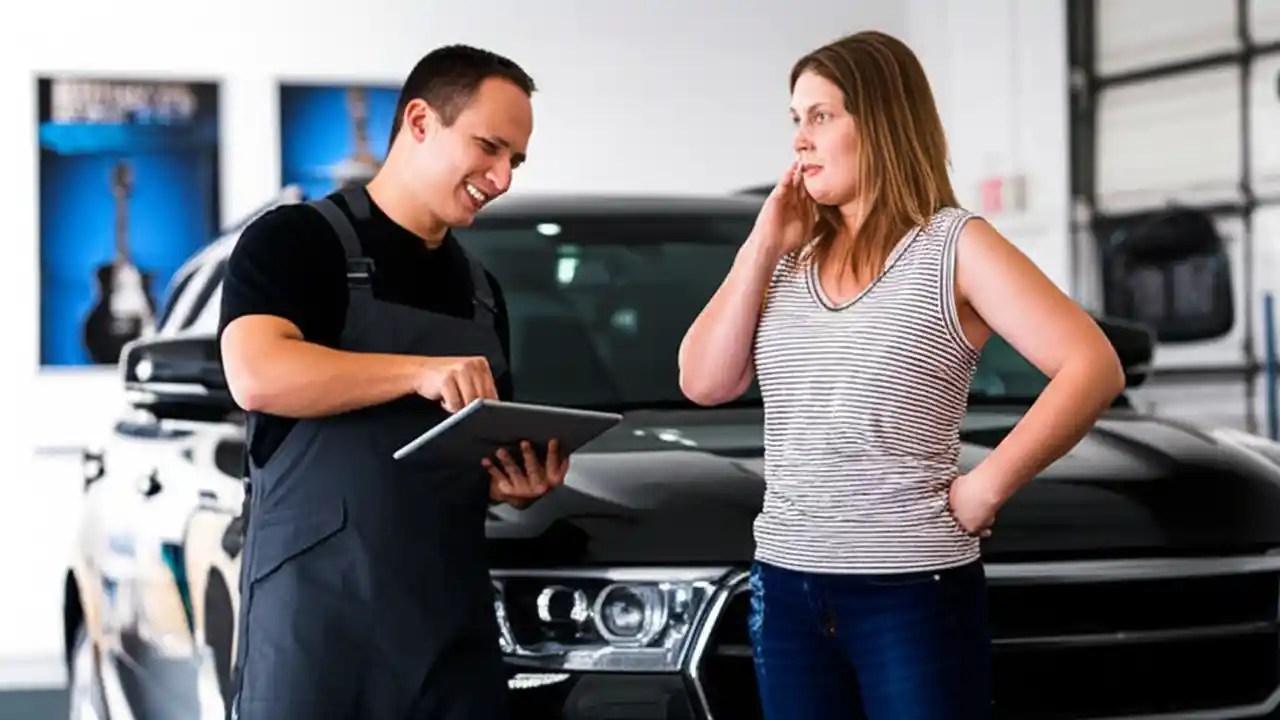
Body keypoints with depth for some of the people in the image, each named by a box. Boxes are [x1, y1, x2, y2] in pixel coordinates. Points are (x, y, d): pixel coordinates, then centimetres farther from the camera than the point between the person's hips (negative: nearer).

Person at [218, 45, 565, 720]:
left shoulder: (482, 291, 20)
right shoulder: (296, 240, -1)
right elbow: (258, 376, -19)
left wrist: (519, 483, 3)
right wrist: (420, 371, -24)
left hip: (452, 613, 6)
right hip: (316, 608, -6)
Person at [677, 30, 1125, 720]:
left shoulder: (953, 246, -6)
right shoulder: (789, 258, 11)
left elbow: (1093, 367, -13)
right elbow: (704, 382, 2)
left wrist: (987, 486, -15)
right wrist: (761, 247, -2)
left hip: (913, 589, -5)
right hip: (786, 587, 6)